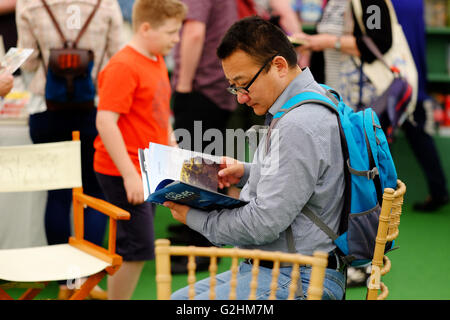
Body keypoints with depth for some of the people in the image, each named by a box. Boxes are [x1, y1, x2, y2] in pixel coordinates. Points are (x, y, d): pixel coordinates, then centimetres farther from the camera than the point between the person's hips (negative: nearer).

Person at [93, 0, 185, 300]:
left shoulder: (157, 61, 12)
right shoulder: (122, 67, -17)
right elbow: (106, 122, -23)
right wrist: (129, 175, -25)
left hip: (150, 171, 9)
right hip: (123, 173, -9)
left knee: (135, 247, 13)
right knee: (137, 248, -8)